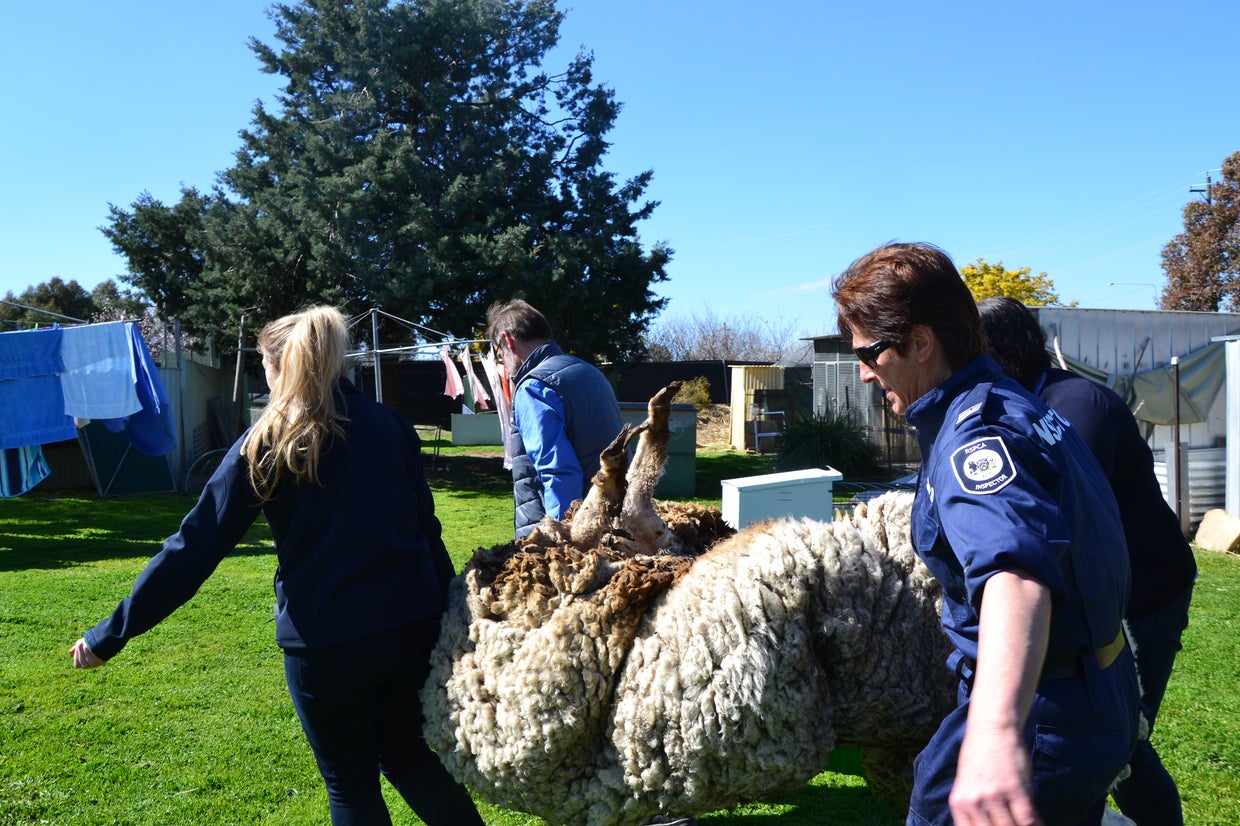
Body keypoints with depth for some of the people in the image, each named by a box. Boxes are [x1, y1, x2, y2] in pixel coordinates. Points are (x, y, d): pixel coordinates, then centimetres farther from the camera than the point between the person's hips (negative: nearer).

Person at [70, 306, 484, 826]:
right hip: (413, 627, 4)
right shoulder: (390, 427, 5)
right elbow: (426, 529, 8)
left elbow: (195, 549, -7)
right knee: (412, 760, 24)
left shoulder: (264, 446, -5)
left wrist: (110, 634, -1)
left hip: (326, 646, -3)